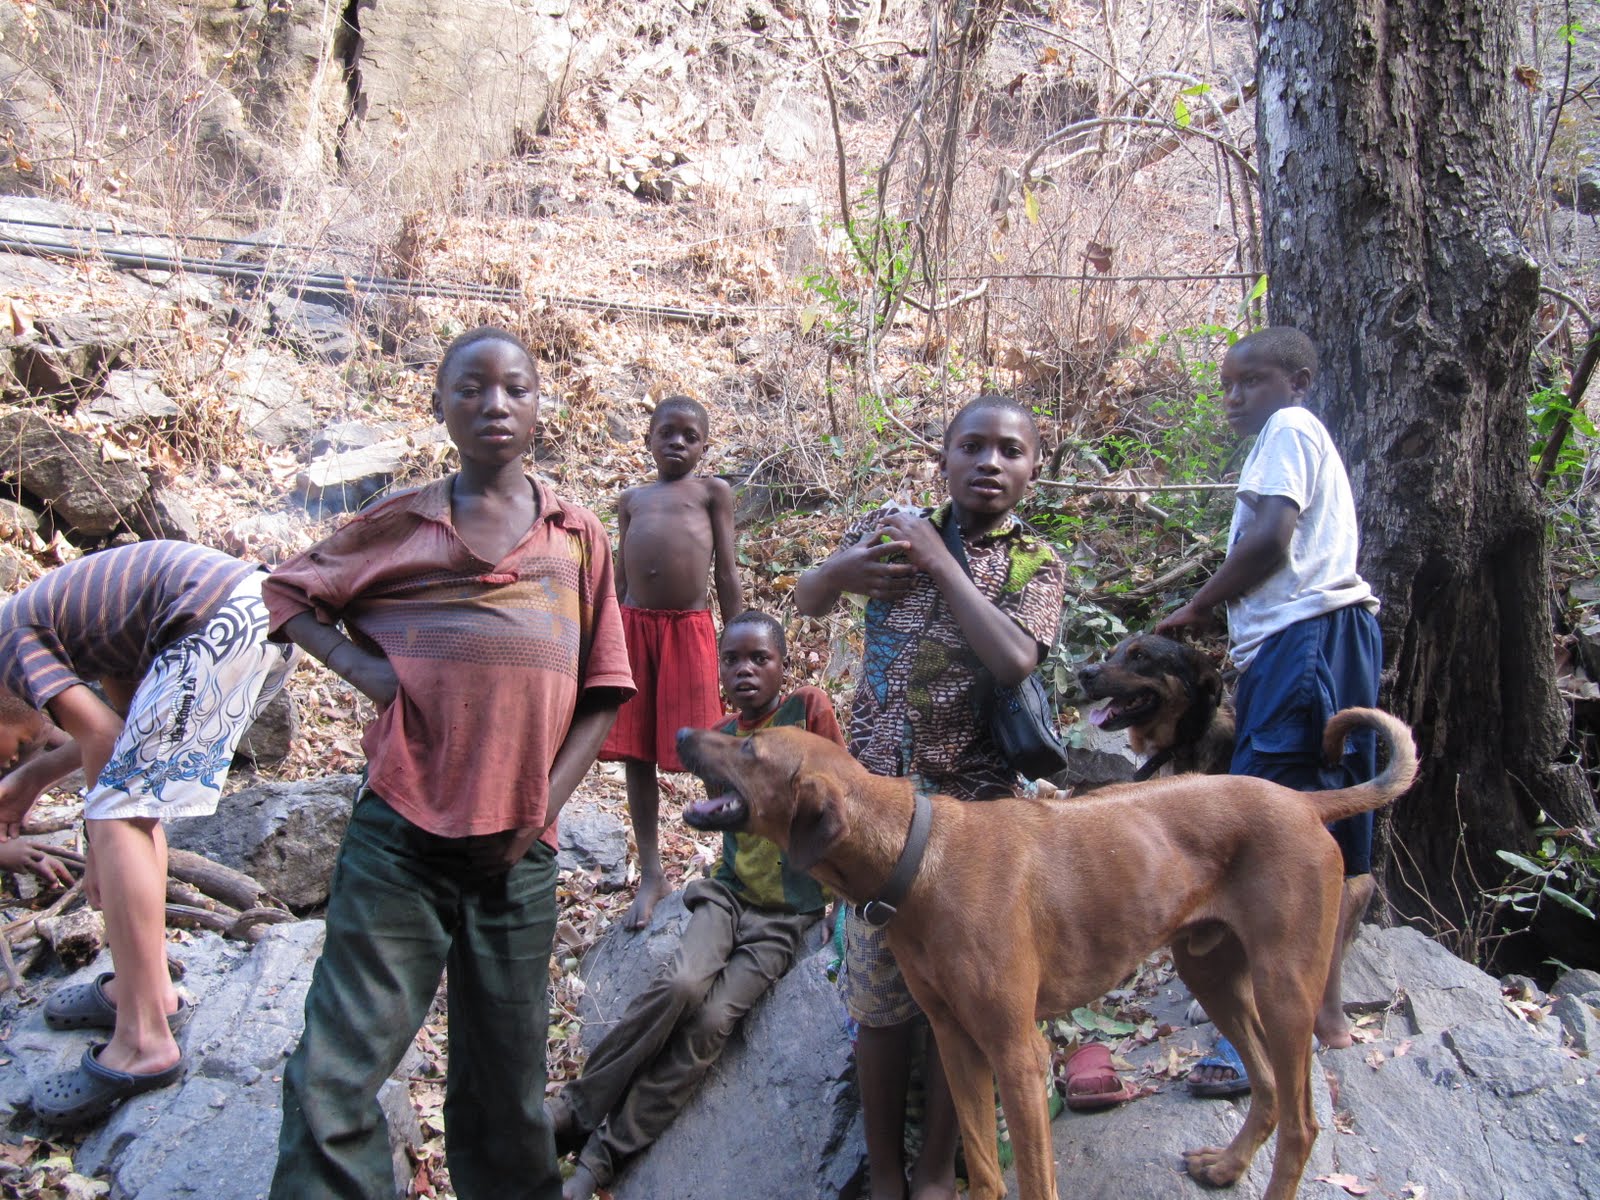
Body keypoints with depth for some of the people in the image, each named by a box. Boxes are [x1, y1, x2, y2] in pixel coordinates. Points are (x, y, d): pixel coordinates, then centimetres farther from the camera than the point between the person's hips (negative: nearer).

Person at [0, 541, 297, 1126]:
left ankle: (144, 1042, -2)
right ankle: (145, 987, 26)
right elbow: (127, 720, 26)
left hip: (218, 623, -10)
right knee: (138, 797, 20)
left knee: (120, 813, -4)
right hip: (264, 602, 10)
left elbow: (103, 736, -3)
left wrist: (100, 851, 9)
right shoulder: (53, 614, 28)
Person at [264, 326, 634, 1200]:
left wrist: (542, 809, -1)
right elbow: (288, 590, 16)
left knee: (506, 1078, 12)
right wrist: (361, 666, -1)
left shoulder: (579, 537, 9)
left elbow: (601, 695, 9)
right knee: (337, 1071, -3)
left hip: (518, 848, 1)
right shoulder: (402, 524, 7)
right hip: (400, 834, -1)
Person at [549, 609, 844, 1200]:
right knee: (680, 984, -26)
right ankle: (574, 1110, -10)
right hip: (729, 892, 3)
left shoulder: (810, 708, -8)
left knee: (713, 1020, -19)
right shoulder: (718, 738, 5)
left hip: (789, 914, -2)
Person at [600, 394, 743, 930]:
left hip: (690, 628, -4)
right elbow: (619, 575, 20)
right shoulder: (632, 498, 20)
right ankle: (651, 875, 17)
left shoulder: (712, 491, 10)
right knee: (635, 753, 6)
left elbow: (726, 571, 7)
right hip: (634, 626, 4)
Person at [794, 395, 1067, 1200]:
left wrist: (938, 560, -15)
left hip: (976, 805, -1)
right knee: (879, 990, 7)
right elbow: (805, 601, 9)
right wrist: (840, 573, -13)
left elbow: (1014, 660, -18)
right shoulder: (892, 525, 4)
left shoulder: (1036, 562, 0)